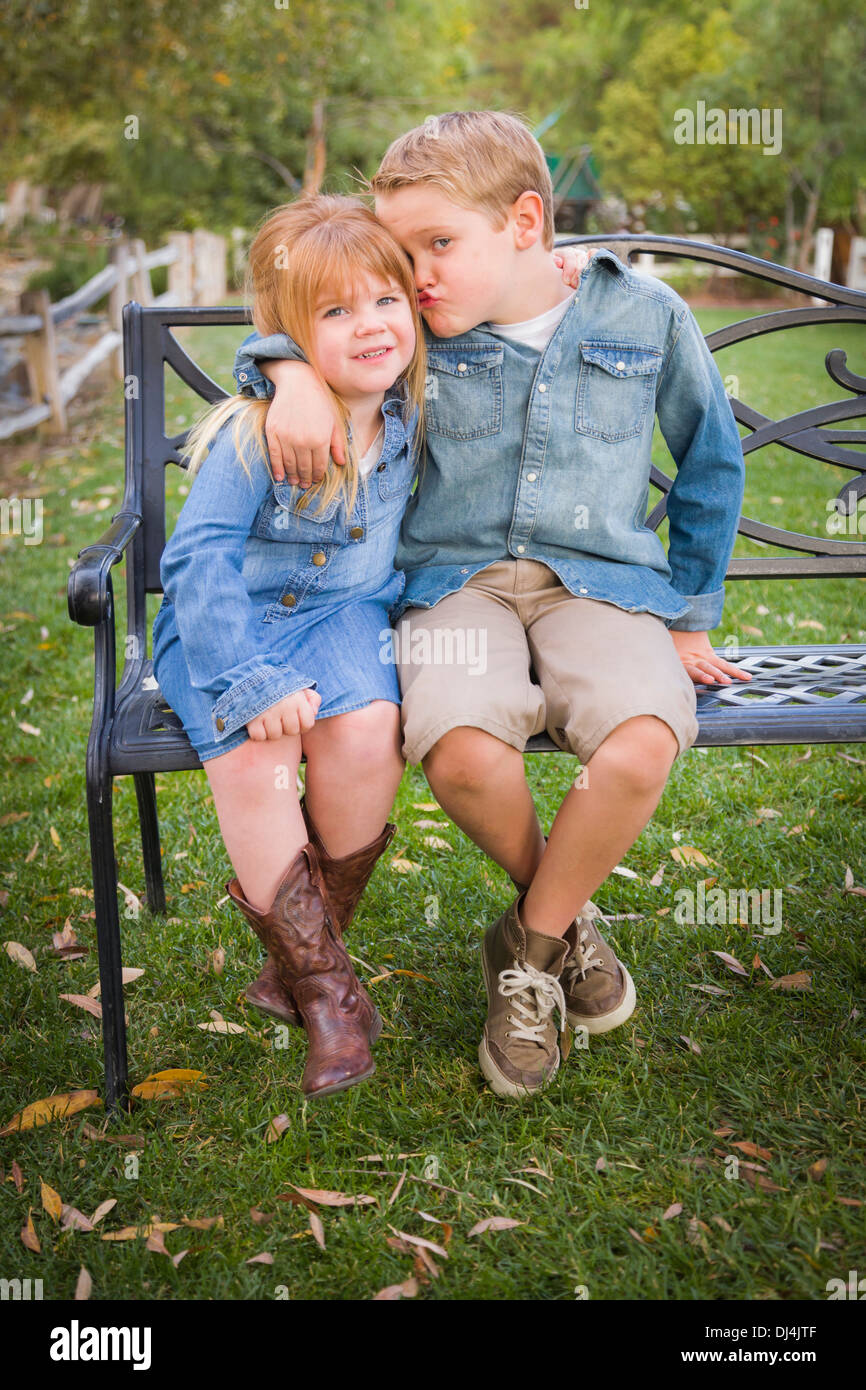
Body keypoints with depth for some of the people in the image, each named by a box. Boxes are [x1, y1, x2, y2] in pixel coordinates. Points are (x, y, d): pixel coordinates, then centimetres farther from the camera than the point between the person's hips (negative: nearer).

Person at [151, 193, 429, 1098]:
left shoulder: (406, 409, 0)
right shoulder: (256, 433, -18)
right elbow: (199, 555, -20)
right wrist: (248, 681, -28)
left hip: (341, 616, 4)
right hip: (227, 624, -3)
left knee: (366, 730, -29)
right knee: (252, 762, -31)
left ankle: (302, 951, -6)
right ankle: (325, 988, -12)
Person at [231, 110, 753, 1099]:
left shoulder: (646, 317, 3)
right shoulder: (419, 328, 5)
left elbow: (711, 463, 15)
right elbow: (295, 325, 18)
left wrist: (689, 618, 15)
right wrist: (291, 374, -9)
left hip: (599, 581, 0)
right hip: (458, 580, 1)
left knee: (640, 749, -32)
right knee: (461, 750, -32)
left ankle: (529, 943, -3)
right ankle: (564, 913, 2)